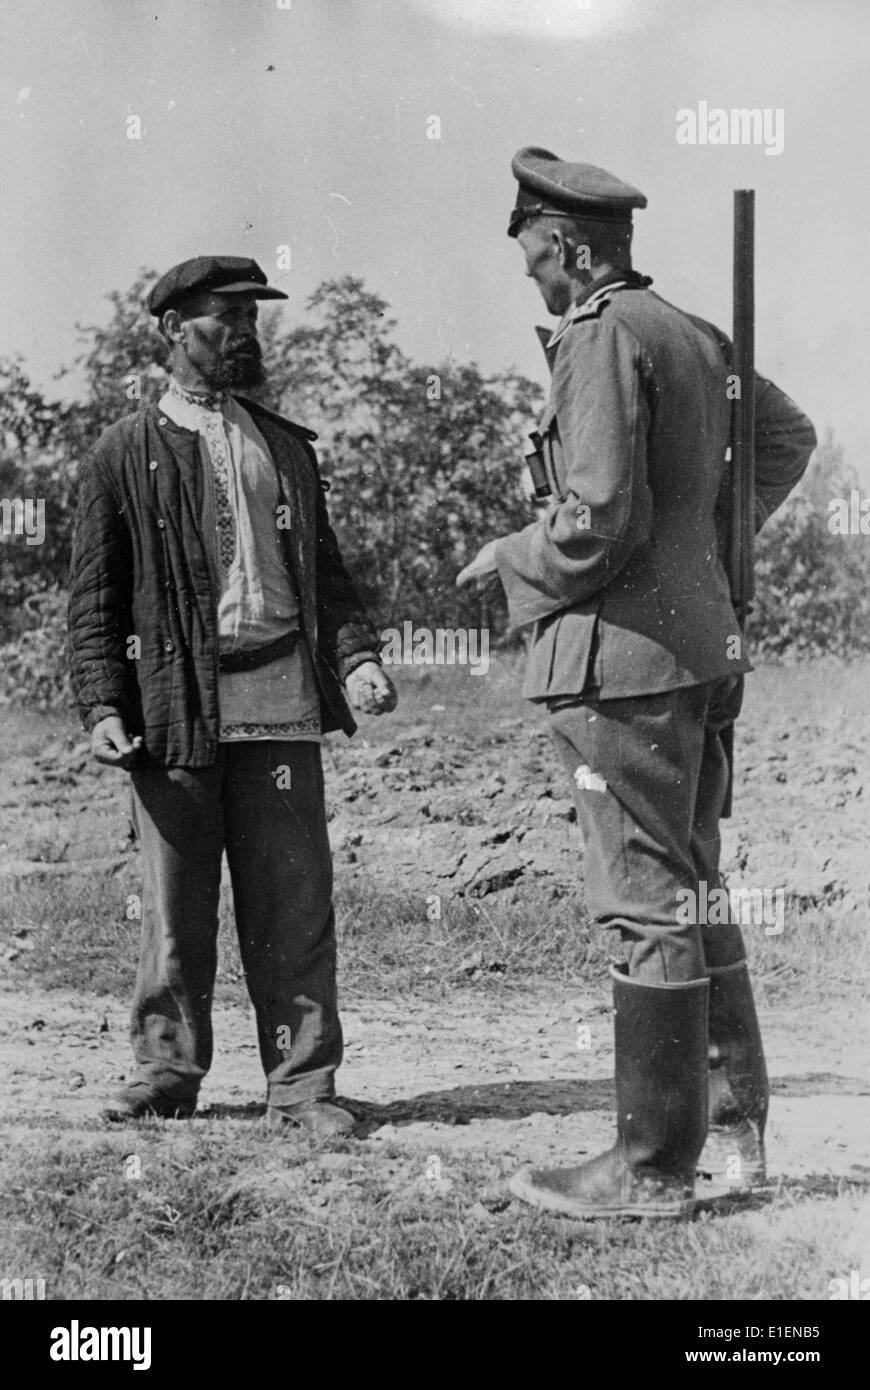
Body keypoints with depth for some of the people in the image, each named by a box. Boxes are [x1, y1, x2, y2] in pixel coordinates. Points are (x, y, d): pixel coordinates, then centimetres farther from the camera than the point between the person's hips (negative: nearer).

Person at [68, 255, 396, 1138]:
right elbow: (93, 595, 5)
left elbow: (324, 571, 20)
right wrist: (101, 706, -6)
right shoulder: (126, 454, 7)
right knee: (175, 906, 4)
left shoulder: (287, 446, 18)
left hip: (278, 696, 2)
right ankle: (166, 1071, 19)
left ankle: (302, 1083, 7)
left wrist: (355, 654, 3)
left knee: (293, 902, 0)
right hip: (172, 700, -2)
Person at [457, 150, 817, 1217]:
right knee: (693, 892, 16)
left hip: (622, 655, -9)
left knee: (650, 906, -4)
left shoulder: (602, 338, -13)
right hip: (702, 639, 9)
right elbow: (787, 437, 29)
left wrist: (510, 560, -3)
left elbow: (597, 519, -21)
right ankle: (735, 1128, 24)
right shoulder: (695, 335, 14)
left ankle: (653, 1164, 4)